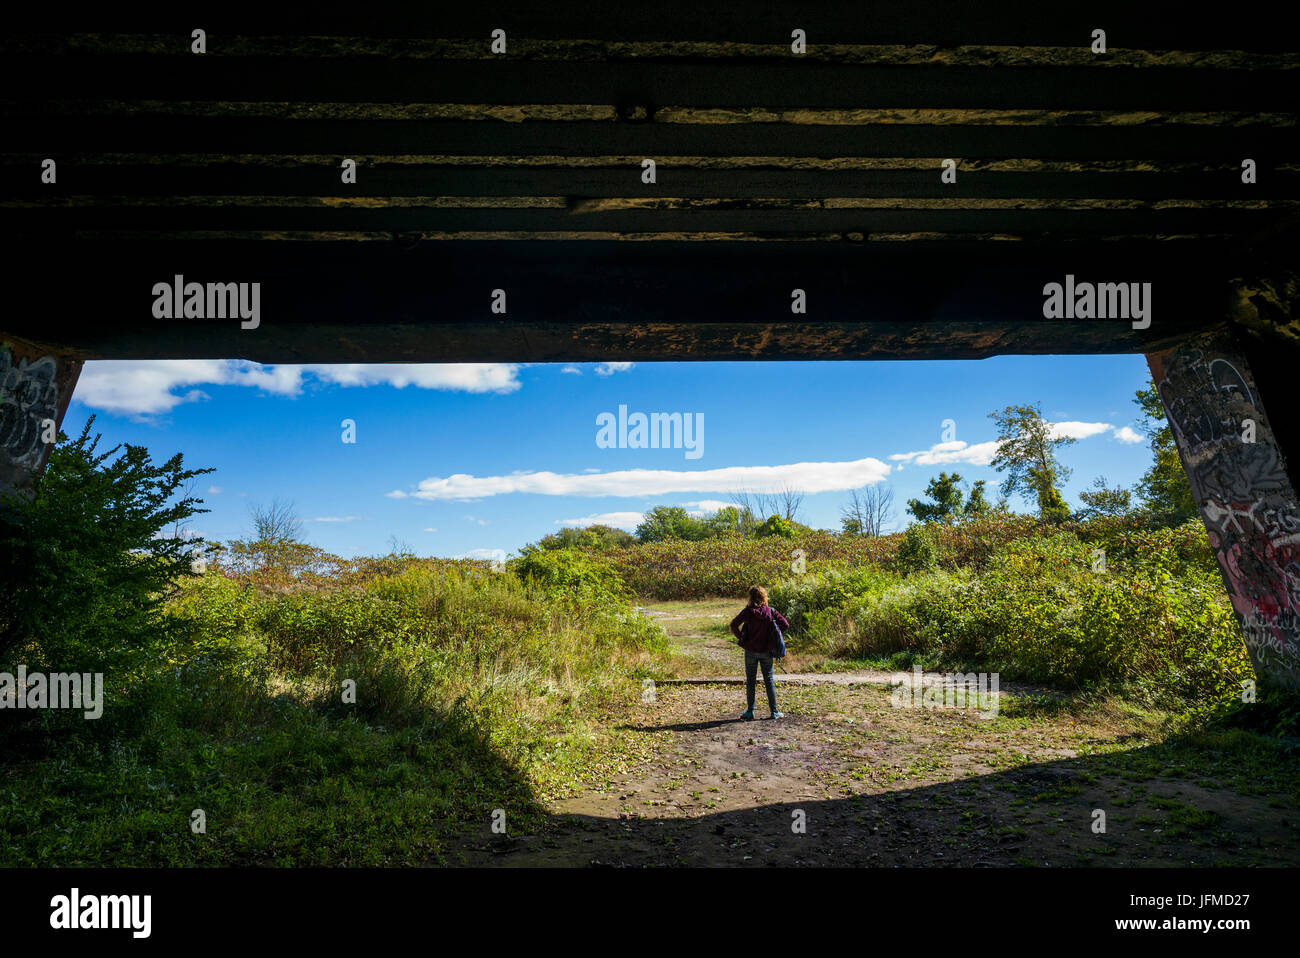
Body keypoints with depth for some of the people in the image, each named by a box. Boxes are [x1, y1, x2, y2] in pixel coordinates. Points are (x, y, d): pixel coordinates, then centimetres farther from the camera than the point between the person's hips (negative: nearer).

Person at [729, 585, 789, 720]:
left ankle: (750, 712, 10)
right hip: (766, 651, 2)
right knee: (769, 680, 11)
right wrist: (774, 636, 4)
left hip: (751, 651, -2)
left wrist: (741, 637, -3)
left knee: (750, 681, 9)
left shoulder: (748, 611, -11)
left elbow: (733, 625, -17)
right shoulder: (770, 611, -5)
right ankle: (774, 712, 13)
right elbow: (785, 625, -7)